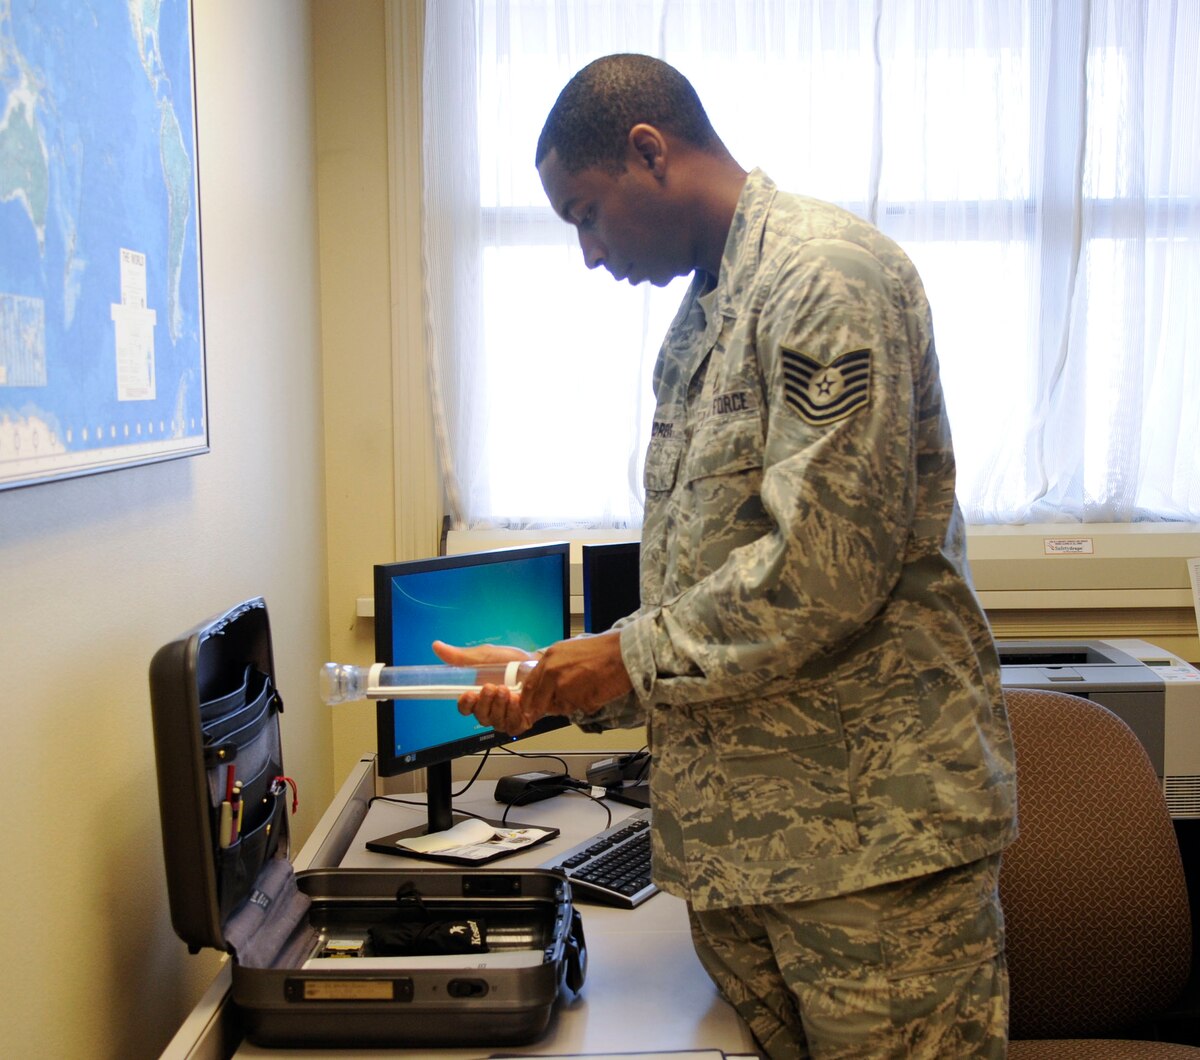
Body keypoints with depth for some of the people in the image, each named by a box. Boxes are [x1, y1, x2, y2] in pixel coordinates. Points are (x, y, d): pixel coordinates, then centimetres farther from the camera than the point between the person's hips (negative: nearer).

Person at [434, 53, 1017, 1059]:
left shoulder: (825, 273, -12)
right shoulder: (699, 320, 17)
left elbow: (826, 568, -21)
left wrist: (633, 657, -11)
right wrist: (562, 680, 10)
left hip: (872, 824, -8)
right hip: (730, 825, 9)